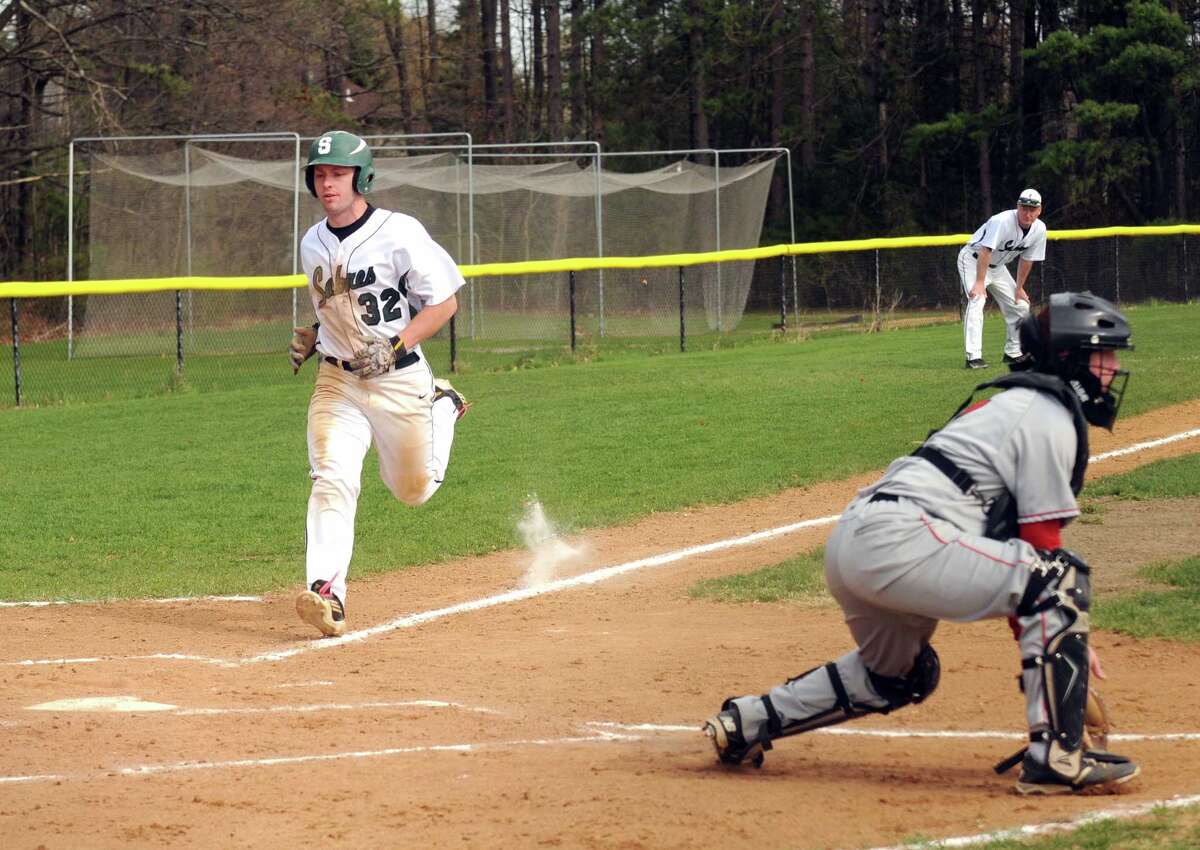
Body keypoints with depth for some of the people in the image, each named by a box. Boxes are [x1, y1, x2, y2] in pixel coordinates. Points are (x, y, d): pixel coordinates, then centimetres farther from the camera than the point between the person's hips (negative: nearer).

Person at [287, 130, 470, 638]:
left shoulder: (399, 234, -14)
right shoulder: (312, 244, 6)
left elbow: (444, 302, -10)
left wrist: (396, 346, -21)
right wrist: (311, 338, 6)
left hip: (401, 381, -3)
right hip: (337, 381, 3)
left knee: (413, 491, 11)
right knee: (332, 480, -18)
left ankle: (442, 409, 39)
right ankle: (326, 594, -28)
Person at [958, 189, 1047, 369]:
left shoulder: (1039, 229, -10)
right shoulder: (1002, 222, -33)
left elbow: (1027, 259, 2)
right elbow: (985, 252, -36)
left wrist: (1019, 288, 5)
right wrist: (980, 282, -40)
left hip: (997, 266, 8)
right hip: (973, 259, -8)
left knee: (1020, 306, 7)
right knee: (976, 300, -26)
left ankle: (1013, 353, 23)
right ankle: (973, 357, -31)